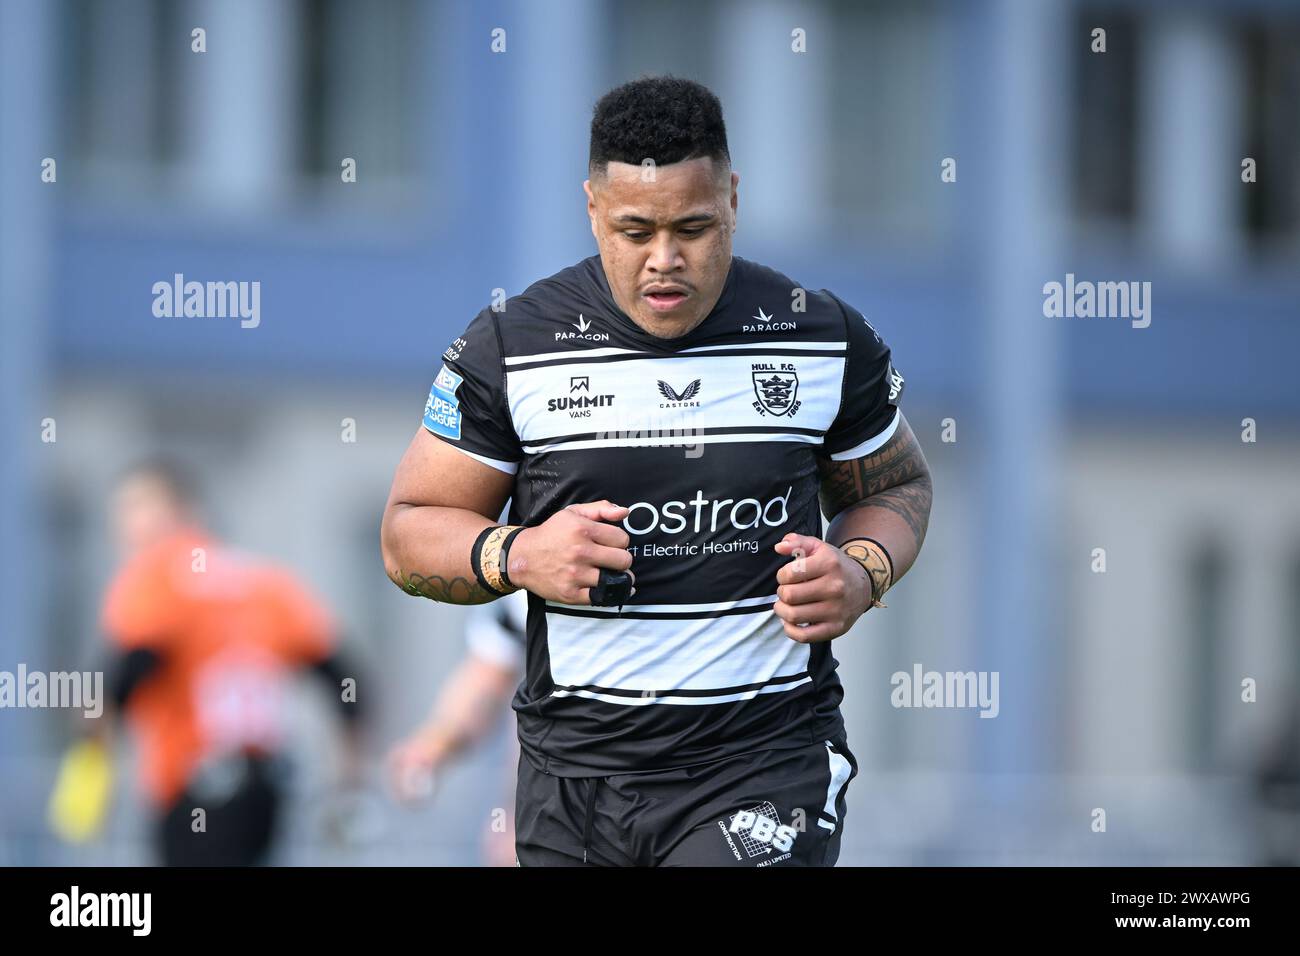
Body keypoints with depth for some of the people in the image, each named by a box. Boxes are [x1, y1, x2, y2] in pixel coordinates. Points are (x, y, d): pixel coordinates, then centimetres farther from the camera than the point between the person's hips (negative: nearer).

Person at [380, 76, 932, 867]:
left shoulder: (827, 341, 0)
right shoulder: (510, 350, -2)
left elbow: (897, 485, 16)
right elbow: (410, 537, 3)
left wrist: (863, 573, -6)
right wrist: (516, 557, -18)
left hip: (765, 766, -1)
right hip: (576, 769, 2)